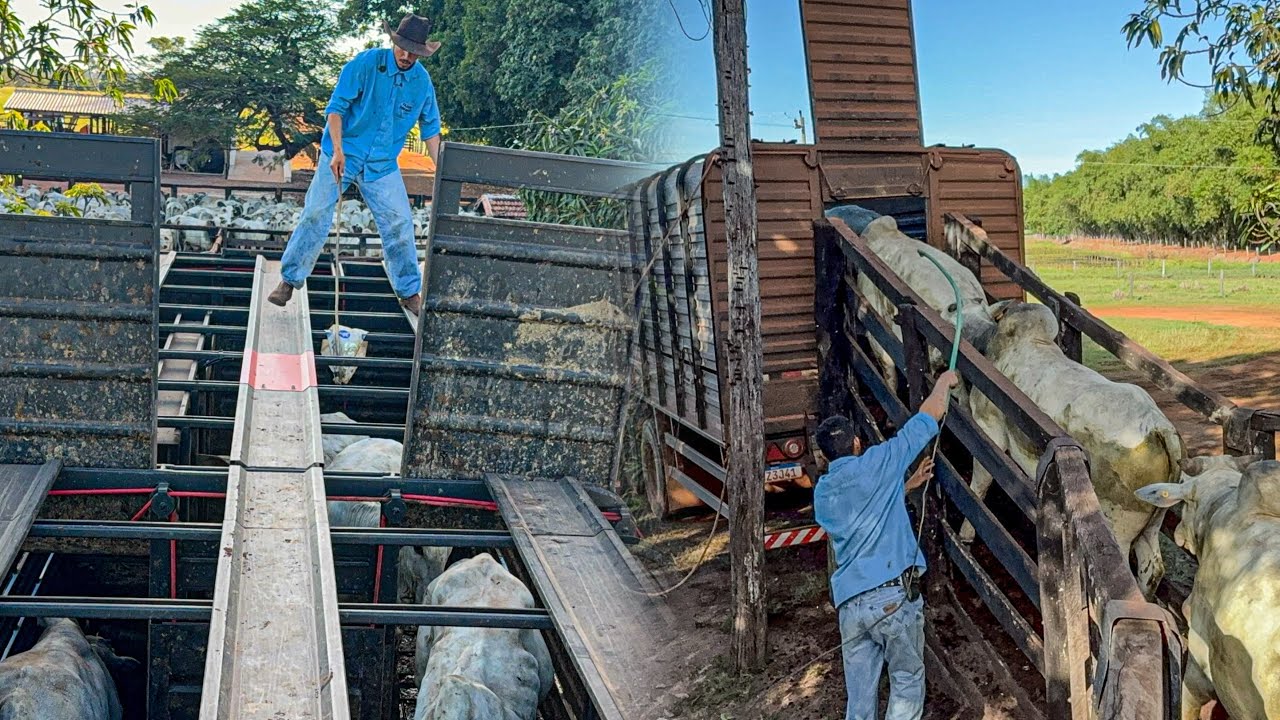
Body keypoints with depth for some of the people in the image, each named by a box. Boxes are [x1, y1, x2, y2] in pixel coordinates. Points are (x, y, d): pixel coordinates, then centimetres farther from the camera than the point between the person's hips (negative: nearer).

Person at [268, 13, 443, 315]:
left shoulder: (422, 80, -2)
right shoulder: (366, 63, -13)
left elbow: (429, 127, 8)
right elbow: (336, 106, -13)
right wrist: (338, 150, -23)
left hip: (383, 163, 3)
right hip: (343, 154, -3)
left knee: (399, 222, 0)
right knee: (316, 214, -3)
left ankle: (410, 292, 13)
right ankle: (289, 280, 9)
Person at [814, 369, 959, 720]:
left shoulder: (822, 494, 15)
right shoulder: (874, 464, -2)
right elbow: (930, 414, 5)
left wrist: (906, 486, 33)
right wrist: (944, 381, 22)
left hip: (849, 602, 5)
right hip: (893, 593, -5)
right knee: (907, 682, 8)